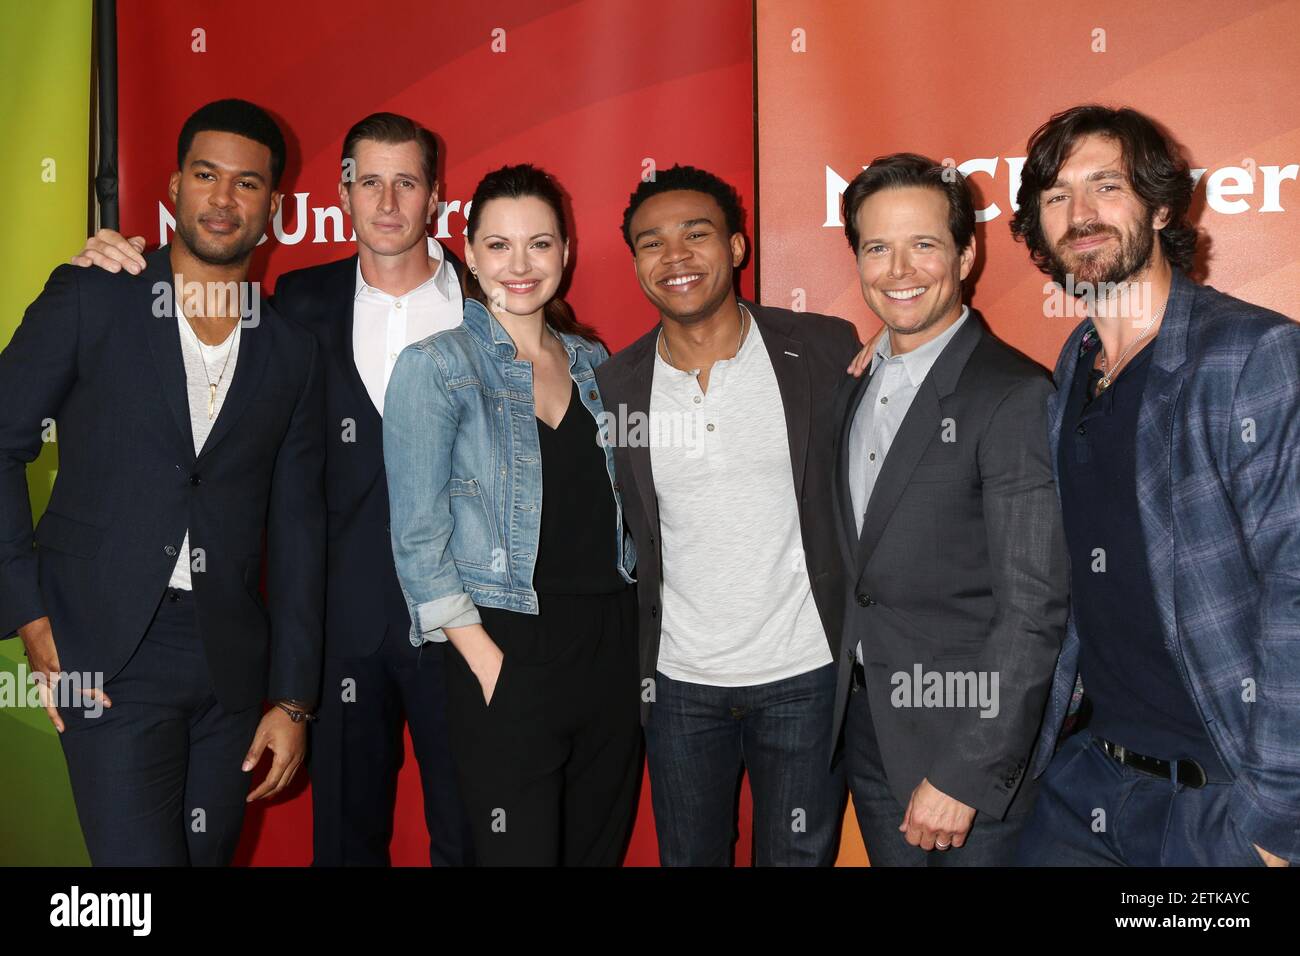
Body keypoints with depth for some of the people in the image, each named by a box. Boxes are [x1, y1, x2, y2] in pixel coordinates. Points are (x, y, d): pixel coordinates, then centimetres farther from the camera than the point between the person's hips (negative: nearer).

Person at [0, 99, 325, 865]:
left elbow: (297, 528, 6)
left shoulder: (293, 349, 6)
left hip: (231, 659, 3)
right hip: (108, 654, -3)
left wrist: (293, 700, 4)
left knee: (209, 853, 13)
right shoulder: (89, 299, -1)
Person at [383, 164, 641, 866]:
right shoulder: (435, 366, -6)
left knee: (601, 848, 15)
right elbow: (419, 538, -9)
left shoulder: (591, 360, 10)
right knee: (521, 852, 0)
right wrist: (487, 665, -13)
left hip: (612, 648, 5)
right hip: (508, 655, -5)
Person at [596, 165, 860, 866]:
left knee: (800, 857, 14)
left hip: (805, 676, -1)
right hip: (679, 683, 2)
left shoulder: (826, 350, -8)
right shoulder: (614, 386, -2)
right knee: (687, 857, 18)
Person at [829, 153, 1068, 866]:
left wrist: (964, 776, -20)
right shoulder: (853, 388, 7)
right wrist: (844, 707, 6)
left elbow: (1033, 612, -19)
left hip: (971, 750, -6)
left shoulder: (1018, 397, -16)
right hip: (864, 728, 7)